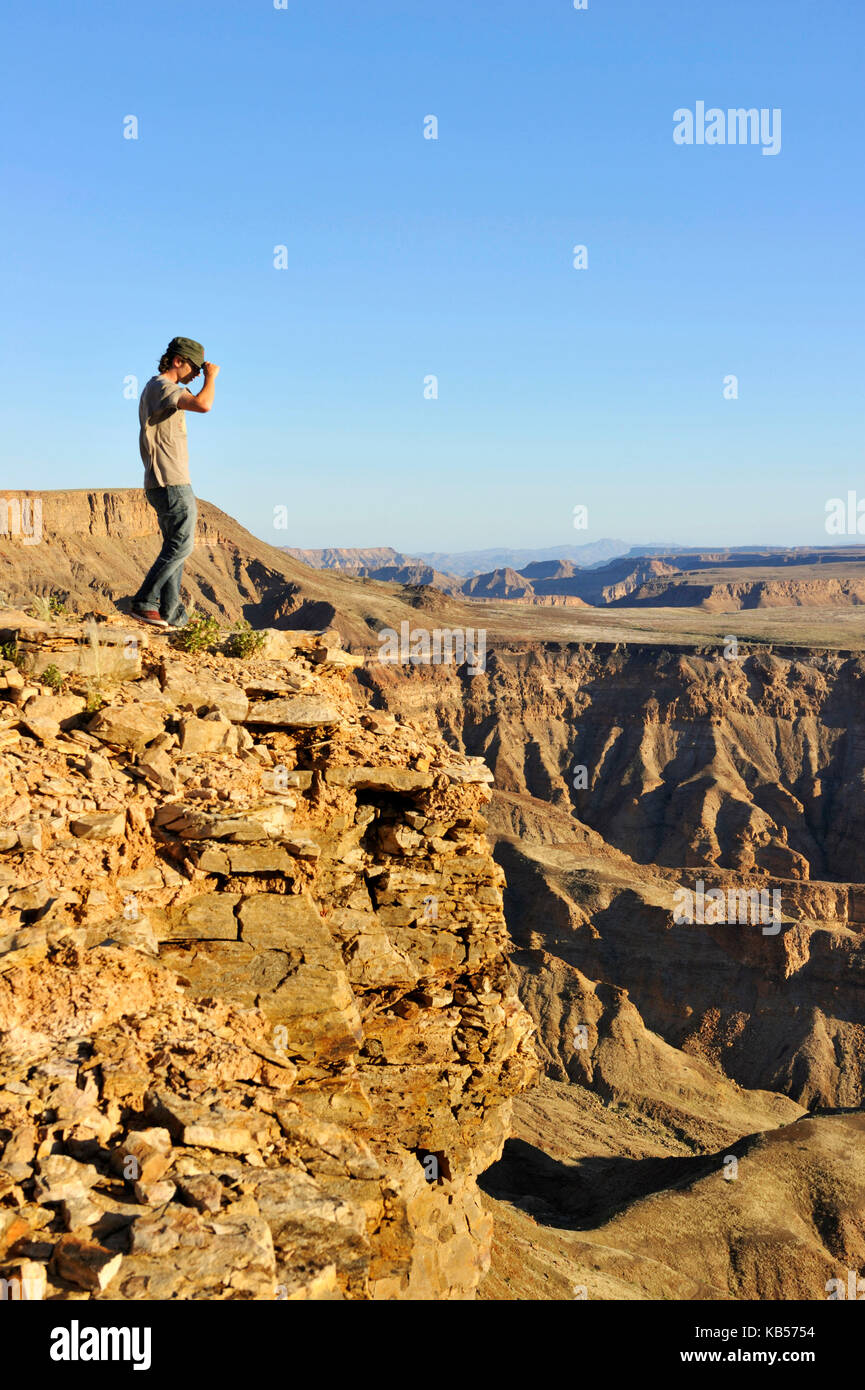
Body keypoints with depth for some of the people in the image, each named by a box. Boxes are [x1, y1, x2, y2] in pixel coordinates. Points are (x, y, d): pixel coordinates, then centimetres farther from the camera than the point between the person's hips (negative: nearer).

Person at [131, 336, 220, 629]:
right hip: (171, 483, -11)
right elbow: (203, 405, -27)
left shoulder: (154, 389, 21)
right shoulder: (161, 386, -13)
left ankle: (169, 612, 11)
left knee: (175, 546, 11)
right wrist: (211, 377, -13)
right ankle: (144, 602, -11)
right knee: (182, 544, -11)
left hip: (162, 484, 11)